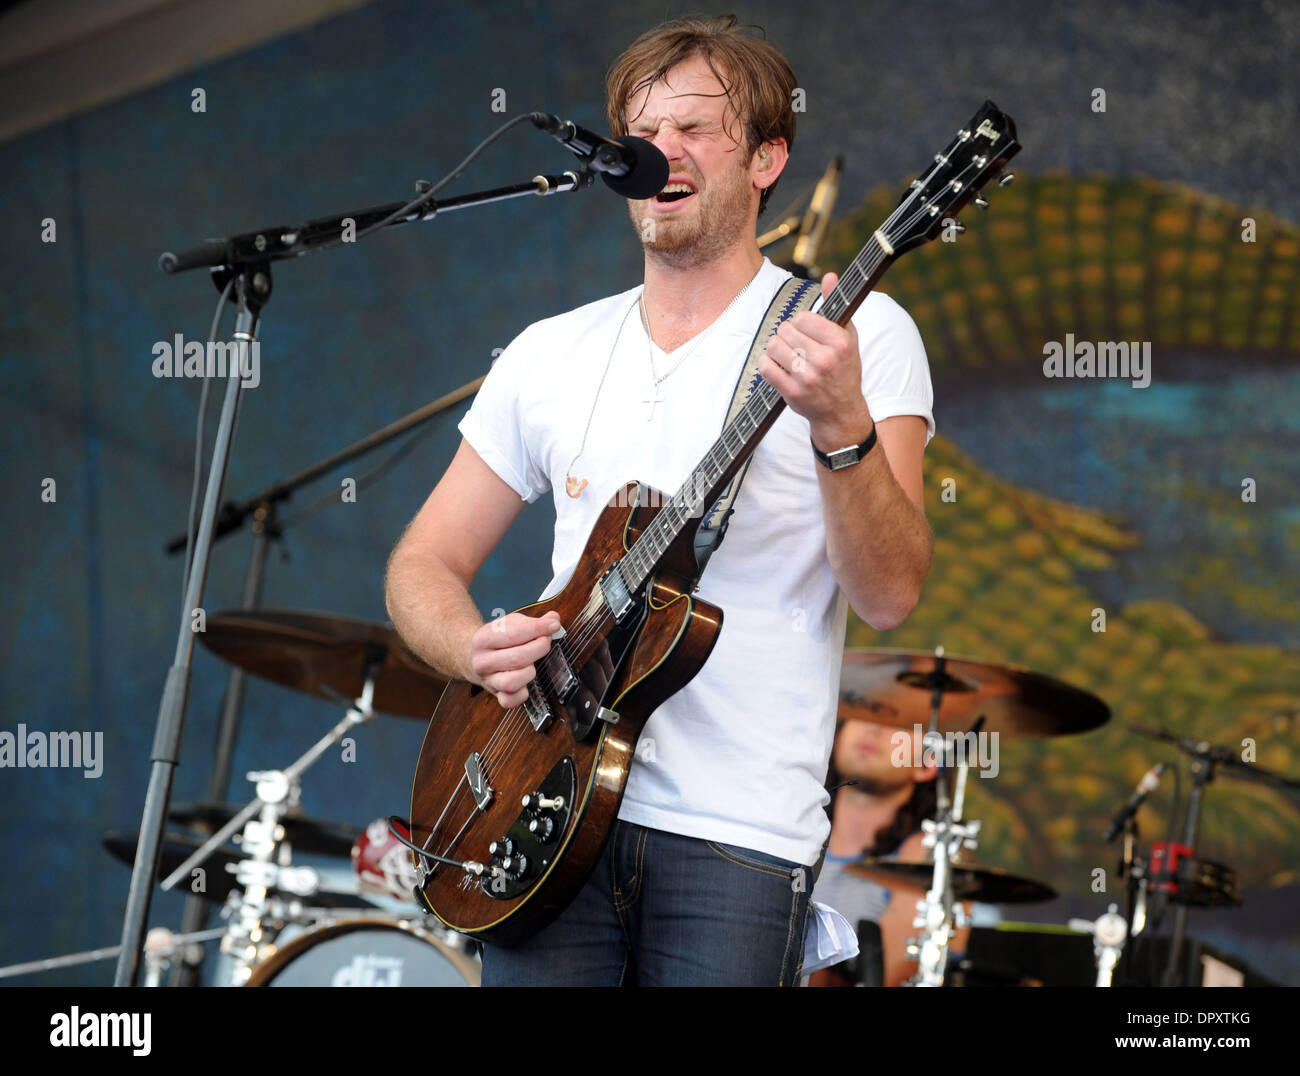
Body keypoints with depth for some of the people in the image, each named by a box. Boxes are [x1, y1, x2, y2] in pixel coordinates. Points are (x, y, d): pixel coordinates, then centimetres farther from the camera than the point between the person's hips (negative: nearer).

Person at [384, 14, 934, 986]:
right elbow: (424, 564, 16)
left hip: (738, 835, -3)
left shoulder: (857, 335, -1)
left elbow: (889, 595, -11)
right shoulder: (552, 354, 12)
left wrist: (840, 423, -27)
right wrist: (476, 649, -5)